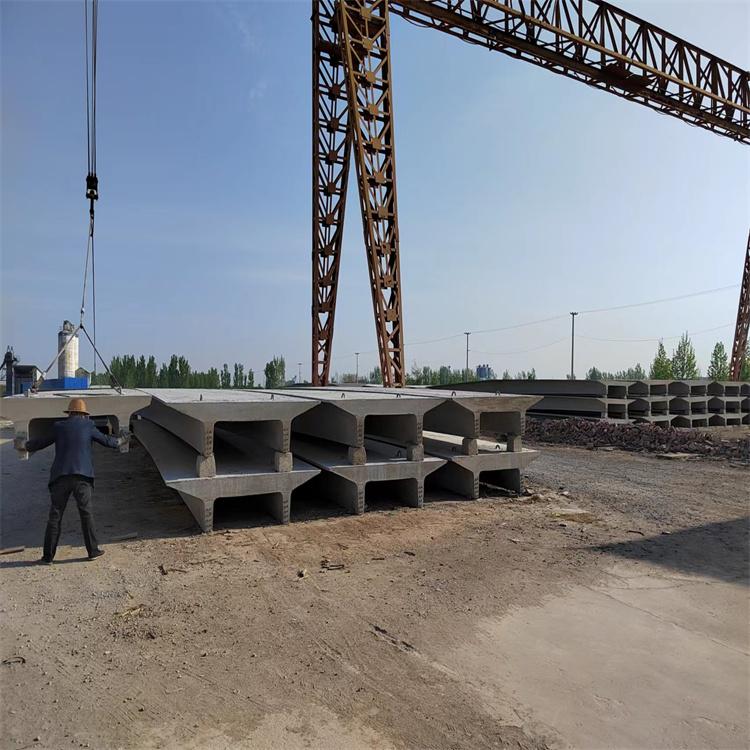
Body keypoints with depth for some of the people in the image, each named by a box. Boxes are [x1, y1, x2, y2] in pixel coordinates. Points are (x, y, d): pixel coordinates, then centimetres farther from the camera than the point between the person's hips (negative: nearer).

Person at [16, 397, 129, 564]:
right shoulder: (88, 426, 5)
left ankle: (48, 556, 12)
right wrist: (120, 441, 33)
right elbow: (106, 441, 13)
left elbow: (41, 443, 21)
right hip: (82, 476, -1)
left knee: (55, 516, 7)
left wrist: (24, 445, 40)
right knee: (86, 513, 7)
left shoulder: (59, 427, 9)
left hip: (60, 477, 1)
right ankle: (93, 550, 13)